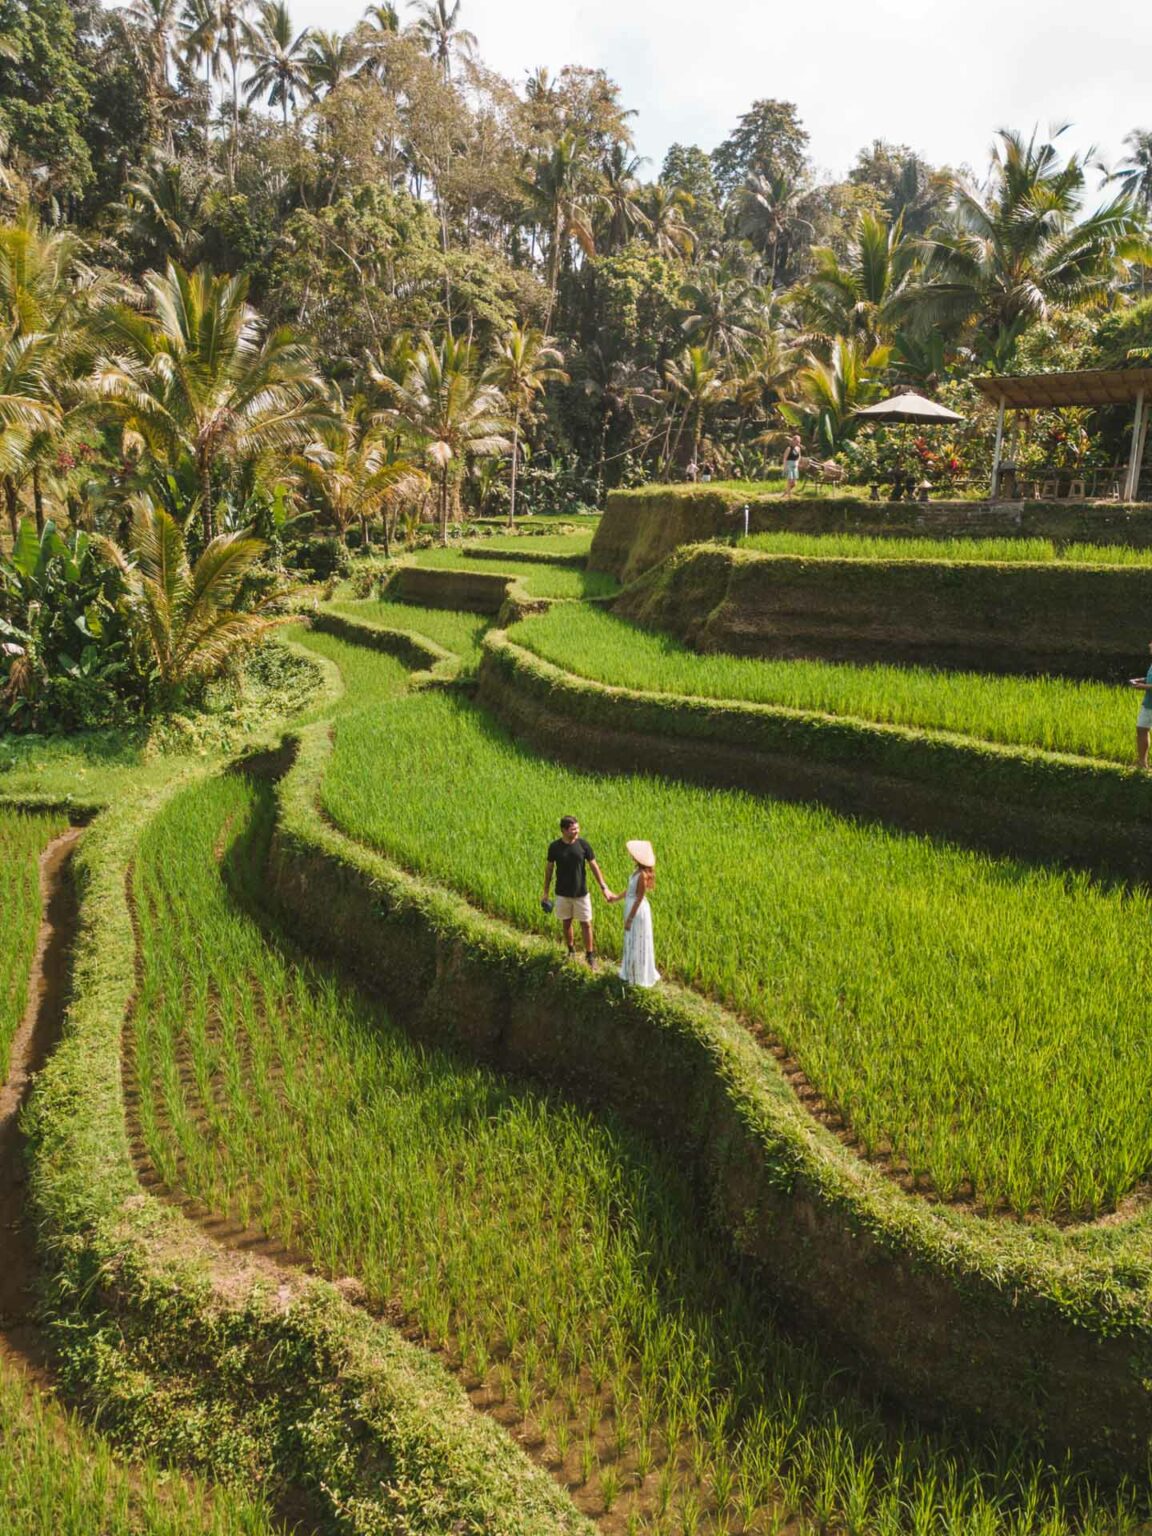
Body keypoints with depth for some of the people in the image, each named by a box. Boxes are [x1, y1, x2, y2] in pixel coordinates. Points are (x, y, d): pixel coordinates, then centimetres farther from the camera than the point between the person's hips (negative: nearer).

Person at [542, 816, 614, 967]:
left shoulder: (583, 845, -11)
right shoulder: (554, 847, -10)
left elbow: (594, 866, -4)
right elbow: (549, 869, 1)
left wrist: (604, 888, -8)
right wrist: (546, 892, 5)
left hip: (581, 893, -1)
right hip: (562, 894, 1)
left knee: (586, 924, 3)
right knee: (566, 923, 14)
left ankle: (590, 956, 18)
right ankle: (571, 951, 35)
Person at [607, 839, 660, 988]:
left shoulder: (642, 875, -26)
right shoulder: (638, 870, 0)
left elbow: (639, 898, -22)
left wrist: (629, 918, -17)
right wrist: (617, 898, 23)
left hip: (638, 911, -9)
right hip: (632, 909, 9)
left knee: (637, 944, 6)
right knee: (631, 942, 22)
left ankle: (639, 977, 21)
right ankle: (631, 971, 37)